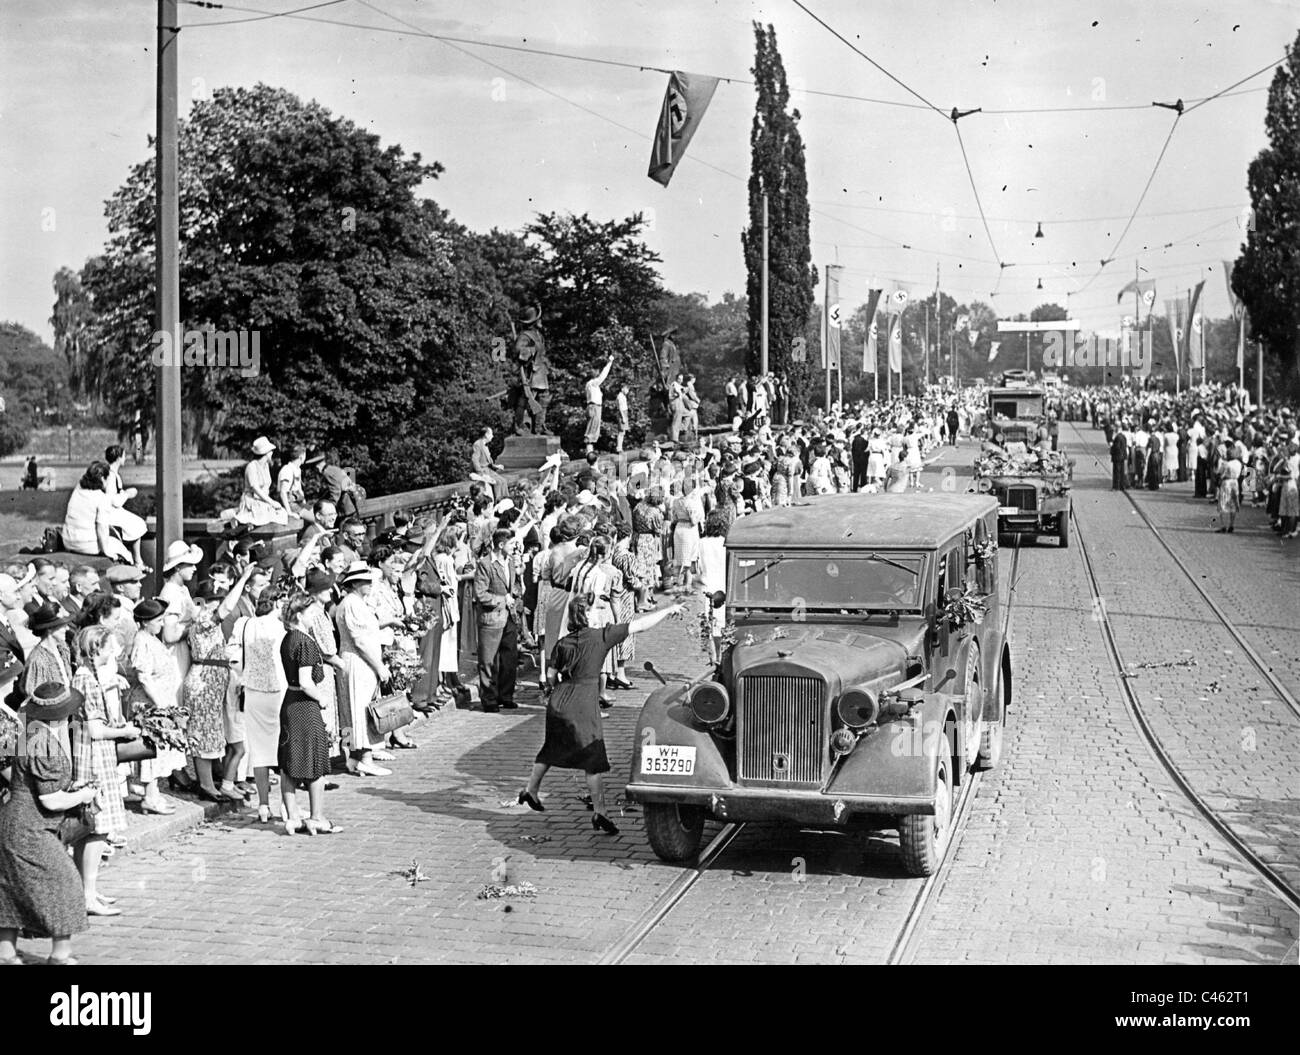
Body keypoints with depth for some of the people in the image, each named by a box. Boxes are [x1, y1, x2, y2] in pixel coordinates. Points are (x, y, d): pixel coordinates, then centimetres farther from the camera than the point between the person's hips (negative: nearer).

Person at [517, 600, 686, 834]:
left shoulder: (562, 643, 6)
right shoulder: (603, 636, -5)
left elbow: (551, 675, 9)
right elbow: (639, 625, -4)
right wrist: (668, 610, 4)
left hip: (558, 701, 5)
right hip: (583, 704, -5)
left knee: (551, 749, 24)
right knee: (593, 759, -2)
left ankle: (531, 790, 35)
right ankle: (599, 811, -8)